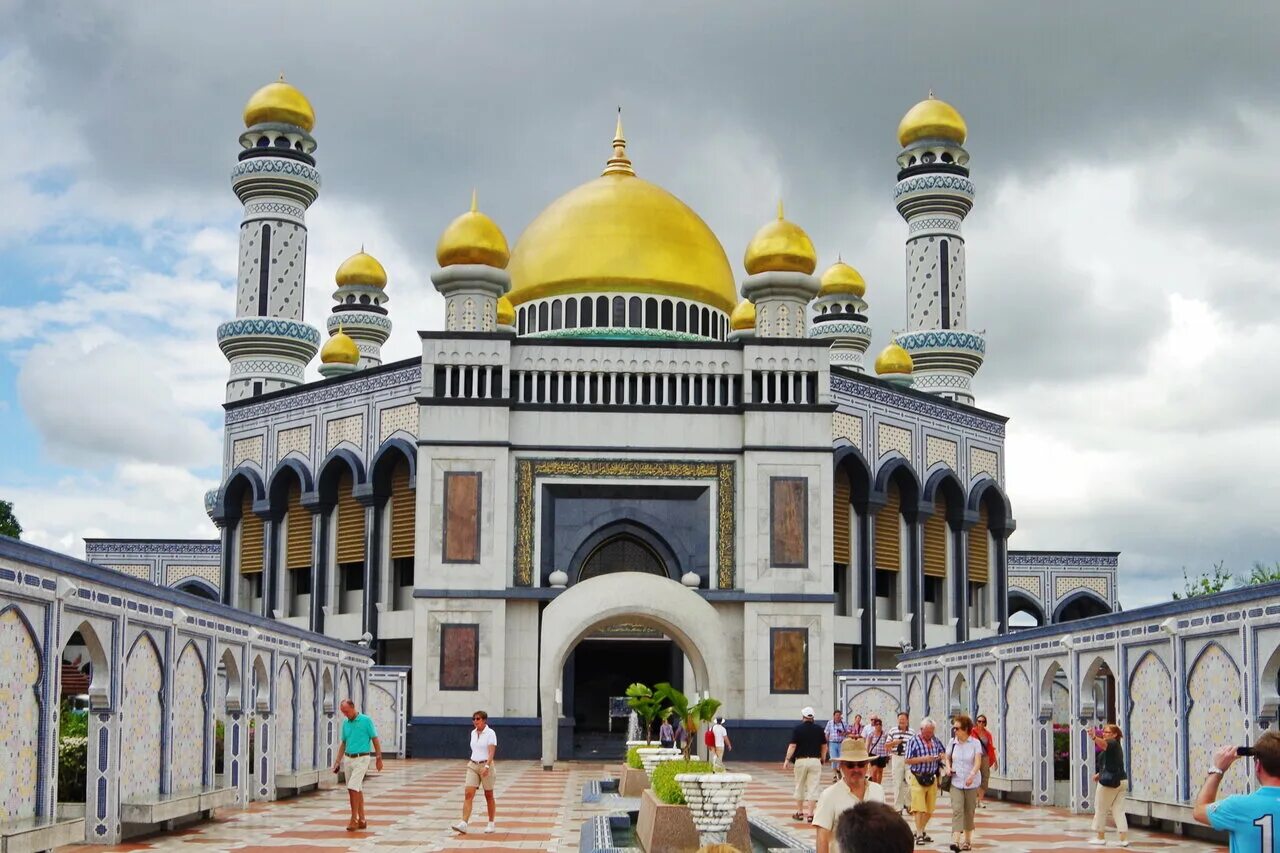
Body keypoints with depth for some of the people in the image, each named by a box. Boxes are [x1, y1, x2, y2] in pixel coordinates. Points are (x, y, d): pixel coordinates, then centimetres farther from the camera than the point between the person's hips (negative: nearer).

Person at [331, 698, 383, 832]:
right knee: (357, 789, 9)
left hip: (361, 759, -6)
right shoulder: (345, 723, 10)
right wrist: (338, 761, 11)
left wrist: (379, 758, -6)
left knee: (353, 787, -16)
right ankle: (362, 820, 14)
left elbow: (375, 739, -4)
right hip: (348, 759, 6)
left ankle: (354, 819, -9)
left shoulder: (366, 720, -7)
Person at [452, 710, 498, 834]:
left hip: (486, 766, -5)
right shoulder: (473, 733, 9)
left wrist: (487, 766, -32)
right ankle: (463, 823, -17)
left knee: (489, 796, 7)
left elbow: (491, 752, -20)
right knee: (468, 794, -9)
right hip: (473, 766, 5)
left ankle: (491, 824, 19)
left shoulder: (490, 733, -11)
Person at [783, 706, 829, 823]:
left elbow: (792, 746, -10)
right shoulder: (819, 729, 3)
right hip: (815, 760, 1)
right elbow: (824, 746, 9)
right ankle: (810, 814, -2)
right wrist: (823, 759, 21)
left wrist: (787, 760, -6)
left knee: (800, 788, 13)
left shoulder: (797, 729, -5)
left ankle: (799, 813, 20)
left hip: (800, 760, -1)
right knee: (813, 788, 1)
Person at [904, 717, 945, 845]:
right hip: (917, 778, -5)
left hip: (932, 777, 5)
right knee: (919, 808, -8)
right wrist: (923, 759, -19)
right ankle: (919, 835, -4)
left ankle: (920, 830, 25)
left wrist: (941, 756, -2)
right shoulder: (914, 741, -7)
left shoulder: (935, 741, 8)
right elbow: (908, 760, -10)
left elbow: (944, 752, 21)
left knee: (930, 808, 10)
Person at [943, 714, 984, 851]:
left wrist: (971, 775, -35)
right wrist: (948, 768, -4)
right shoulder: (952, 742, 2)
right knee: (957, 809, -13)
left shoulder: (975, 743, -7)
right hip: (956, 782, 1)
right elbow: (947, 757, 17)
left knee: (969, 812, 9)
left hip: (971, 782, -1)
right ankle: (955, 840, -22)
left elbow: (978, 762, -18)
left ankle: (967, 840, 23)